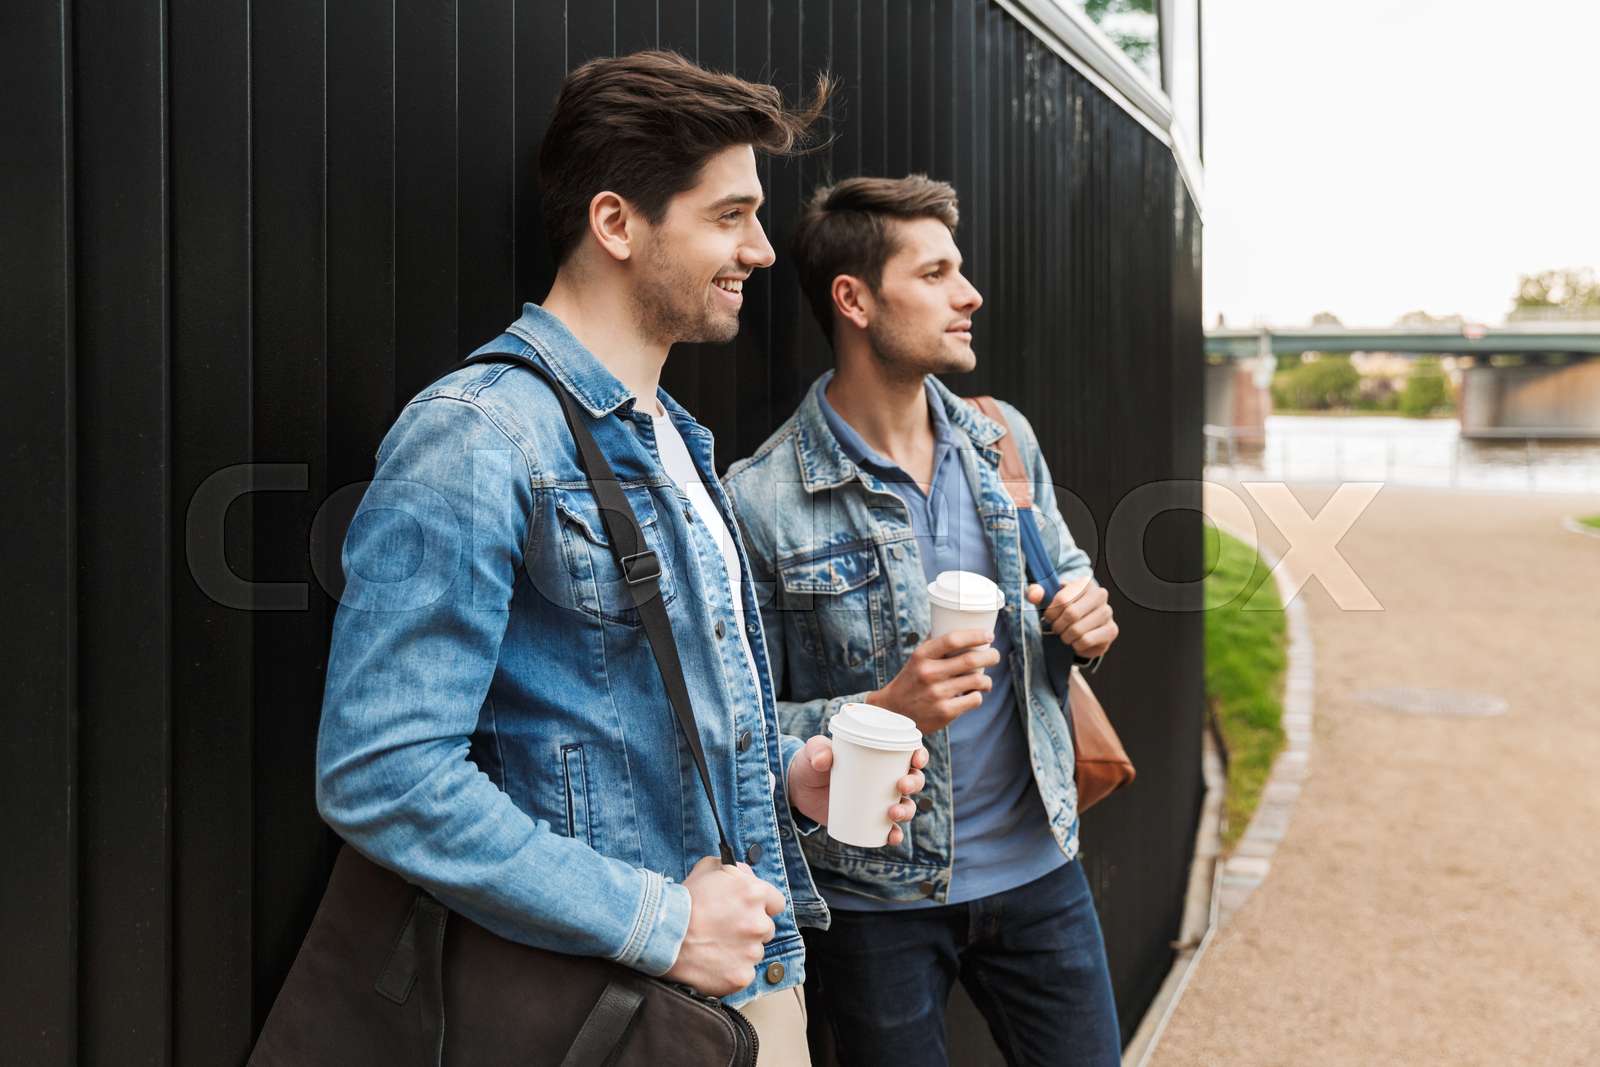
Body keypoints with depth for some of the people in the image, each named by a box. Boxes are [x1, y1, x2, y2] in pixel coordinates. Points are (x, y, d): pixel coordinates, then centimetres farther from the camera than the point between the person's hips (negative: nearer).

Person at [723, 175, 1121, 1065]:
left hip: (1036, 861, 5)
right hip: (877, 895, -4)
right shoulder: (761, 500, -17)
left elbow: (1066, 572, 17)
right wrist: (882, 711, -26)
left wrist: (1083, 618, -6)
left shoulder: (1005, 439, 0)